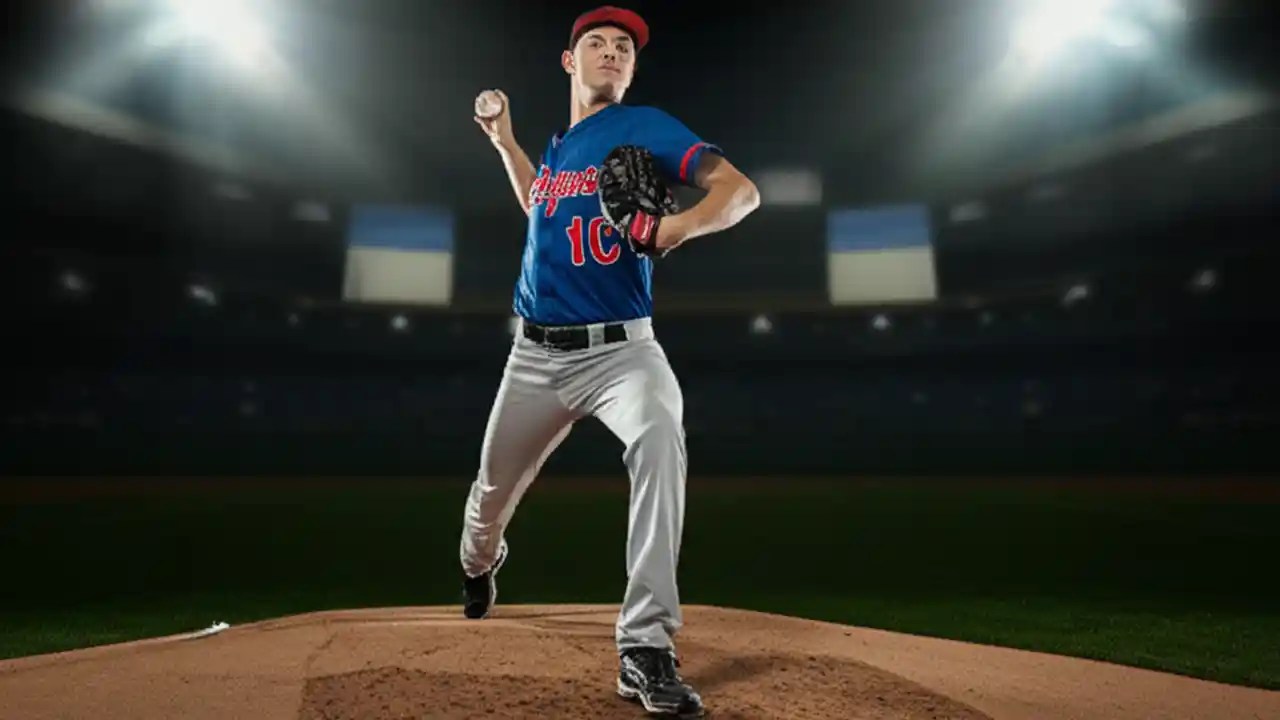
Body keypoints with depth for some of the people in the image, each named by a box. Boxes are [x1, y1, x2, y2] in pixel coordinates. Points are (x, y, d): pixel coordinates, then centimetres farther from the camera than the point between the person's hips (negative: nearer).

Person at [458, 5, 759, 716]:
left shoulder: (644, 126, -2)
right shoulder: (556, 147, 13)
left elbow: (742, 189, -14)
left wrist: (686, 223, -35)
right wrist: (505, 141, 25)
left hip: (620, 348, -5)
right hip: (536, 355, 5)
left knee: (660, 438, -36)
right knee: (494, 487, 16)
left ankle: (646, 647, -33)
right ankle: (478, 564, 52)